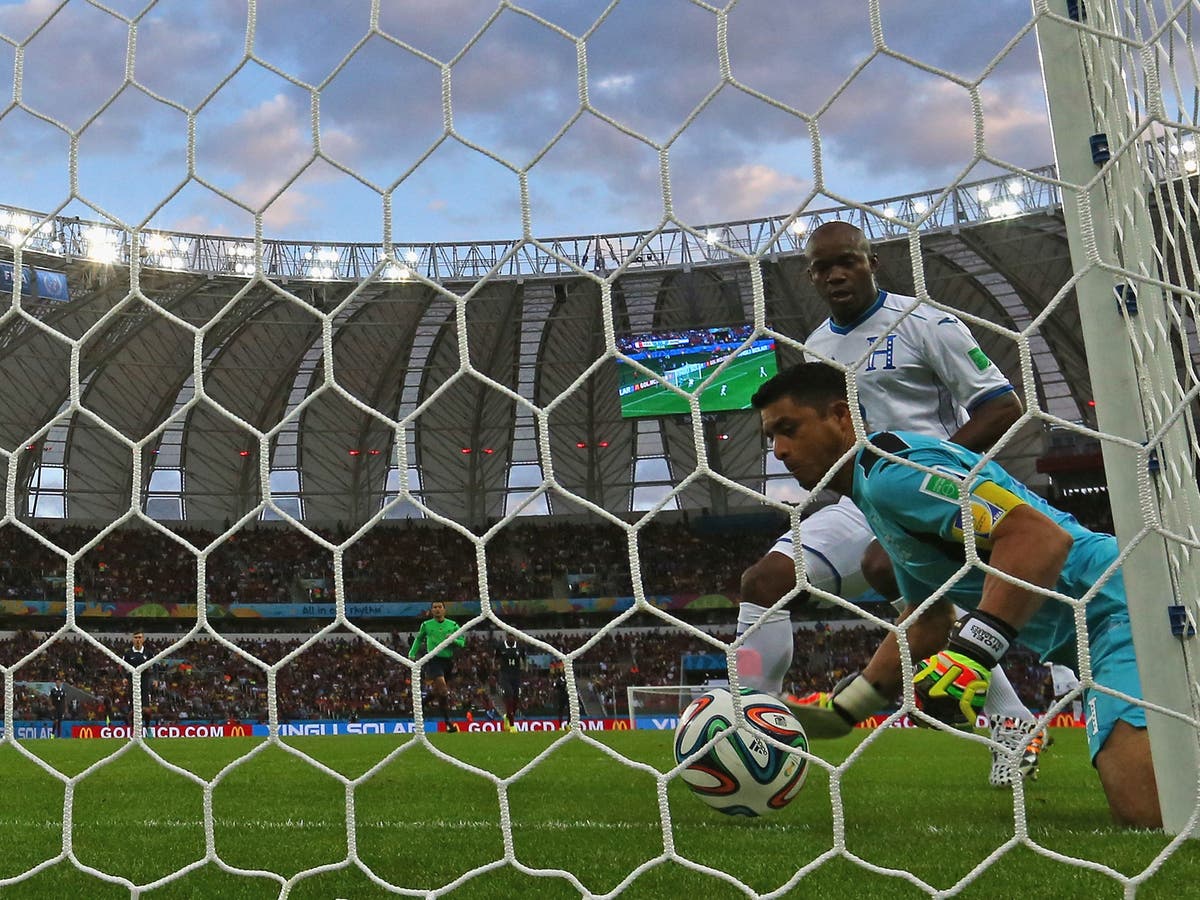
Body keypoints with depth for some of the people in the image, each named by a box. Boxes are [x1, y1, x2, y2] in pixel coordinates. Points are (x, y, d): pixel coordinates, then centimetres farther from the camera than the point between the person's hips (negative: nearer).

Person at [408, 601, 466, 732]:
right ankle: (448, 722, -12)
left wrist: (453, 640, -13)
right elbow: (419, 639, 20)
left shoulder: (452, 625, 6)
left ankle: (420, 702, 41)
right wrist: (412, 654, 13)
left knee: (436, 690, 12)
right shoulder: (426, 625, 4)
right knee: (443, 690, -17)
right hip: (433, 660, -3)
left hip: (448, 661, 3)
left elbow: (462, 641, 7)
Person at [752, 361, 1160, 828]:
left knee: (1145, 811, -24)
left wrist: (972, 651, -31)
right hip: (1082, 632, 9)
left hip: (1115, 608, -9)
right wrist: (841, 708, 19)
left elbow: (1042, 536, -27)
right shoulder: (875, 492, 17)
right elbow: (928, 623, 23)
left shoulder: (891, 469, -16)